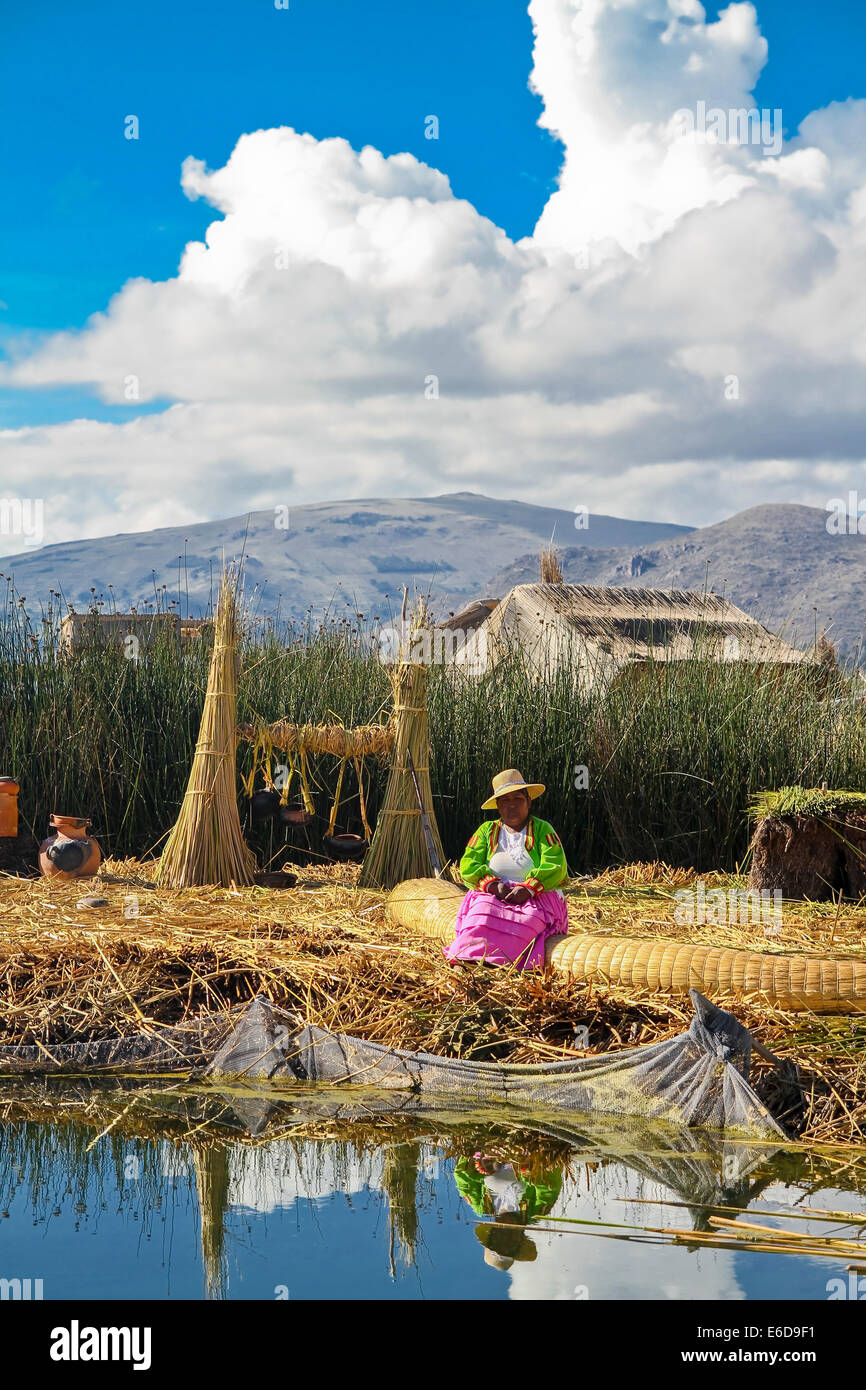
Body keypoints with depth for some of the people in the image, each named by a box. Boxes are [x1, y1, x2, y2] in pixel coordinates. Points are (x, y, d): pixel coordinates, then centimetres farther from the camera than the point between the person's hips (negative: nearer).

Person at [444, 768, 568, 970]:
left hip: (537, 896, -2)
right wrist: (493, 885, -13)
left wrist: (528, 888, -20)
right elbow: (469, 865, 6)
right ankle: (464, 961, -48)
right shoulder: (487, 831, 19)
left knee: (530, 918, -36)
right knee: (483, 913, -32)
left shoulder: (543, 830, 10)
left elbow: (555, 866, -5)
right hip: (494, 895, 2)